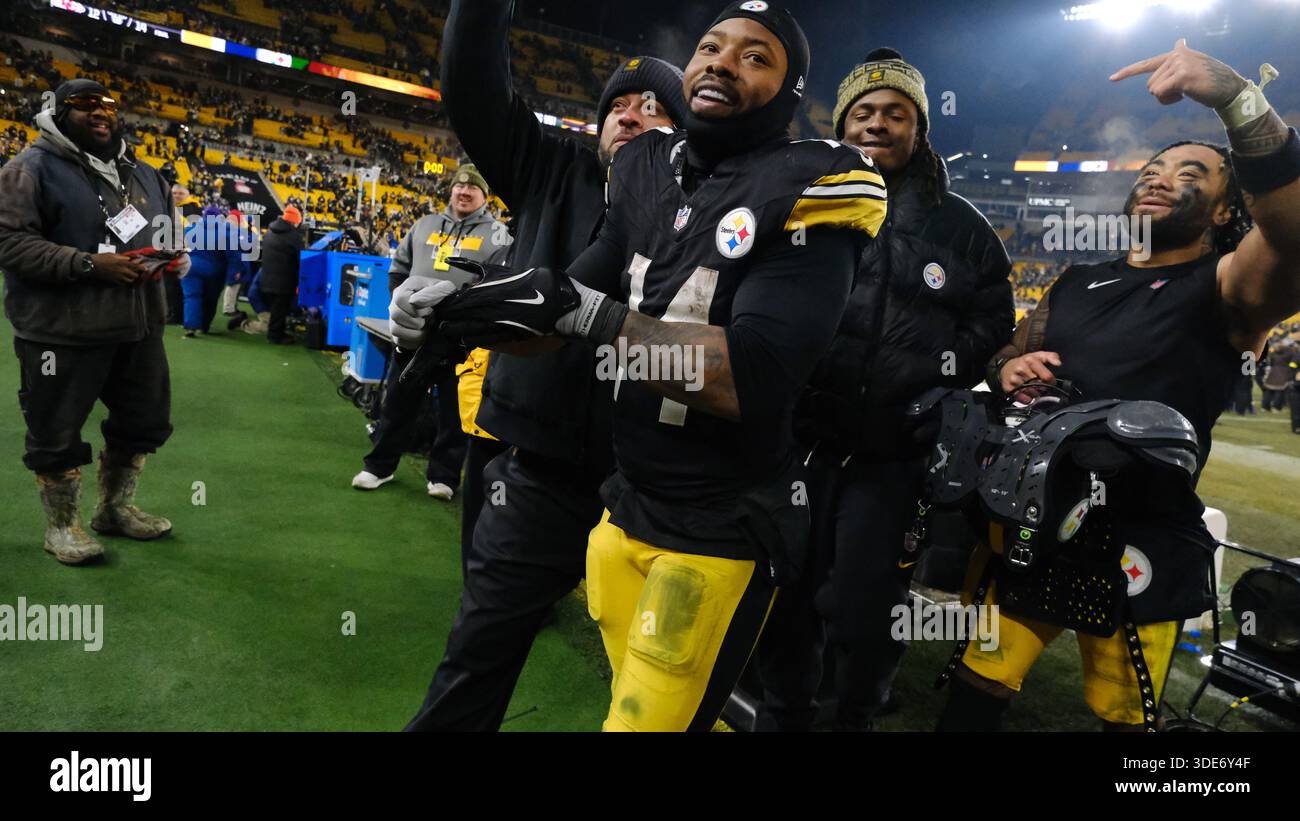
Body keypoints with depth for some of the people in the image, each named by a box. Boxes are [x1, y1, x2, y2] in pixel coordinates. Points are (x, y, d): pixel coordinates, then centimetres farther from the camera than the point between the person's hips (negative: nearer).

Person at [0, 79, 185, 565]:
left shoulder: (141, 173, 14)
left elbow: (170, 231, 23)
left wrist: (169, 258, -2)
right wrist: (88, 265, -23)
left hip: (138, 327, 6)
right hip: (62, 331, -6)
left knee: (145, 421, 16)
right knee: (57, 434, 6)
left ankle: (115, 508, 36)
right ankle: (61, 524, 25)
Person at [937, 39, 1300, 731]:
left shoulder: (1222, 290, -3)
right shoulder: (1077, 283, 15)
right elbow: (1007, 357, 20)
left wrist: (1235, 96, -32)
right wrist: (1008, 370, -5)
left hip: (1138, 544, -4)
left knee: (1123, 715, 12)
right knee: (974, 692, 8)